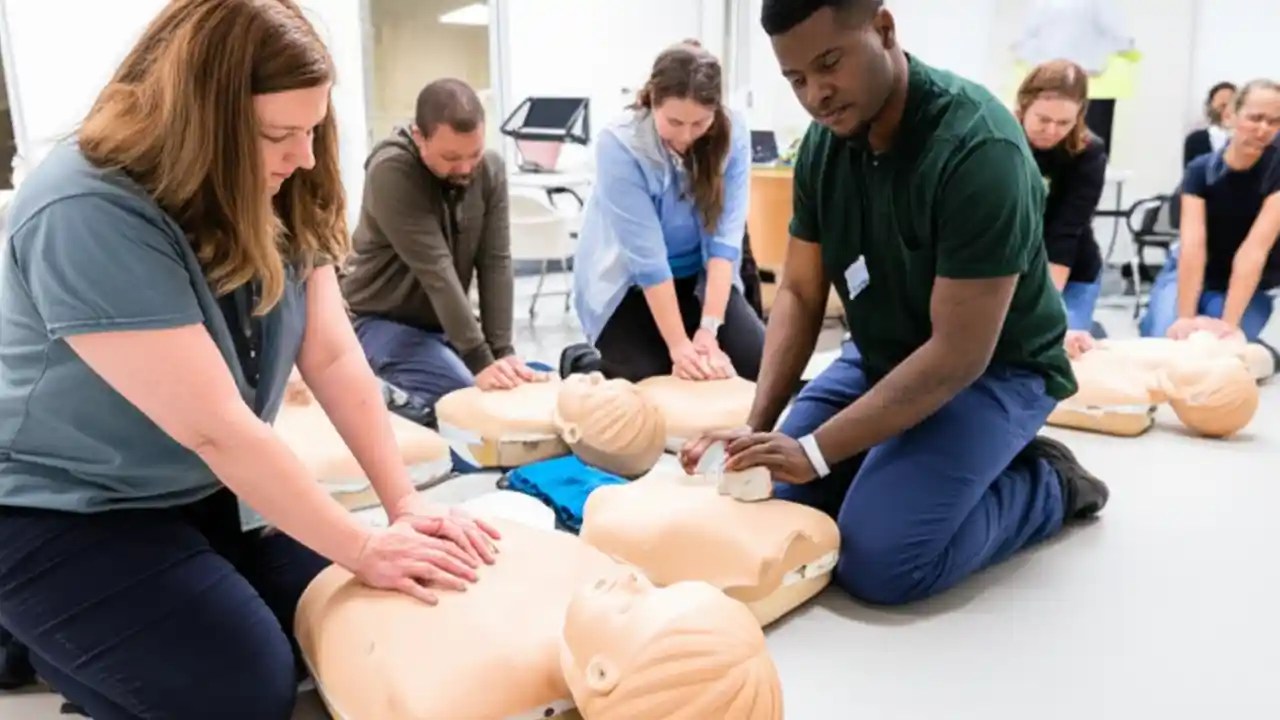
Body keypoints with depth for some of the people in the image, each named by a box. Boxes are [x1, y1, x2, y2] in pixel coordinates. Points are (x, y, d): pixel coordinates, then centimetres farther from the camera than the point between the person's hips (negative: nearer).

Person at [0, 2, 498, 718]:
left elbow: (334, 356, -8)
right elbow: (215, 426, -30)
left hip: (196, 496, 7)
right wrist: (365, 549, -24)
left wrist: (406, 504, -14)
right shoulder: (88, 216, -29)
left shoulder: (276, 198, -5)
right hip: (64, 515, -7)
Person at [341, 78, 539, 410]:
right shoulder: (391, 171, -25)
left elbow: (496, 262, -12)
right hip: (383, 320, -6)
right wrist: (480, 361, -33)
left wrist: (503, 351, -20)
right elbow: (435, 270, -30)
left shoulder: (491, 169, -9)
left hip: (446, 321, 6)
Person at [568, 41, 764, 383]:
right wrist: (678, 345, -29)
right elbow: (646, 256, -28)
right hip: (627, 282, -3)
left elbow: (725, 236, -19)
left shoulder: (732, 134, -16)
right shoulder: (620, 144, -26)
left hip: (699, 277, 3)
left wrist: (709, 330, -27)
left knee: (759, 364, -14)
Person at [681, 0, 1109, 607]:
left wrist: (816, 450, -29)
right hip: (881, 358, 7)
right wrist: (758, 427, -14)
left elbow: (959, 354, -28)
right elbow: (798, 294, -2)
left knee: (876, 558, -23)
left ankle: (1044, 486, 5)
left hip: (994, 369, -7)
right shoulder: (822, 145, -6)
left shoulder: (978, 150, -28)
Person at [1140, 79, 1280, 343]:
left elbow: (1256, 247, -28)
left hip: (1249, 288, 0)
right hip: (1189, 276, 1)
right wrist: (1185, 316, -36)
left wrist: (1229, 322, -37)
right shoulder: (1200, 169, -12)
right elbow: (1192, 244, -25)